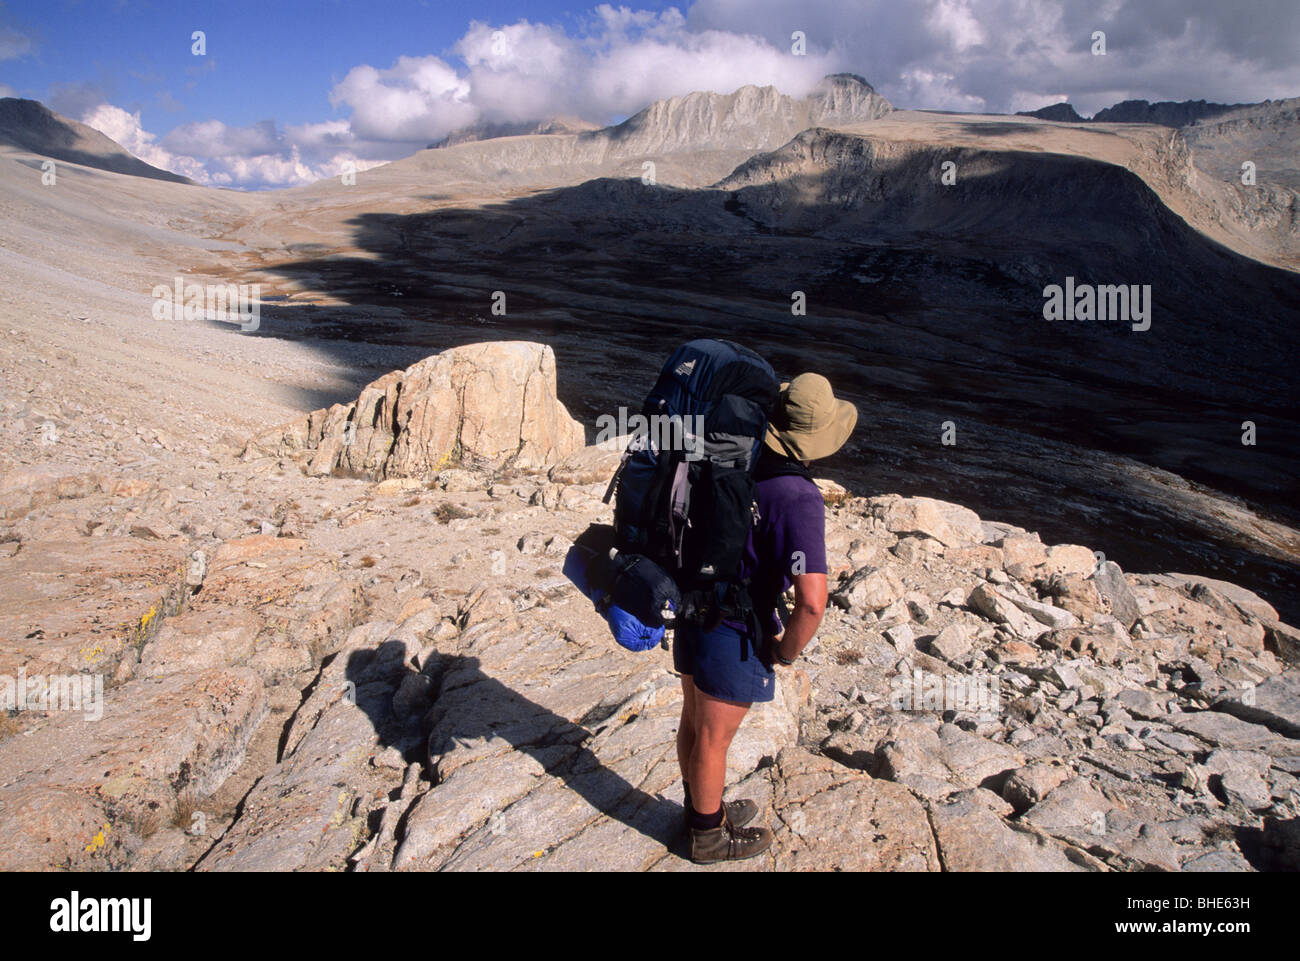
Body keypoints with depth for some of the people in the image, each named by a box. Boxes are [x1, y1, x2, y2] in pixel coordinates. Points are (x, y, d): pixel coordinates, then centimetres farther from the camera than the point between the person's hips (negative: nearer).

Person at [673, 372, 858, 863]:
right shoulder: (798, 499, -27)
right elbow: (811, 602, -34)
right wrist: (787, 650, -15)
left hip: (692, 613, 7)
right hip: (734, 635, -7)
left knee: (694, 721, 24)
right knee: (713, 739, 13)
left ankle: (702, 808, 47)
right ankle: (709, 836, 35)